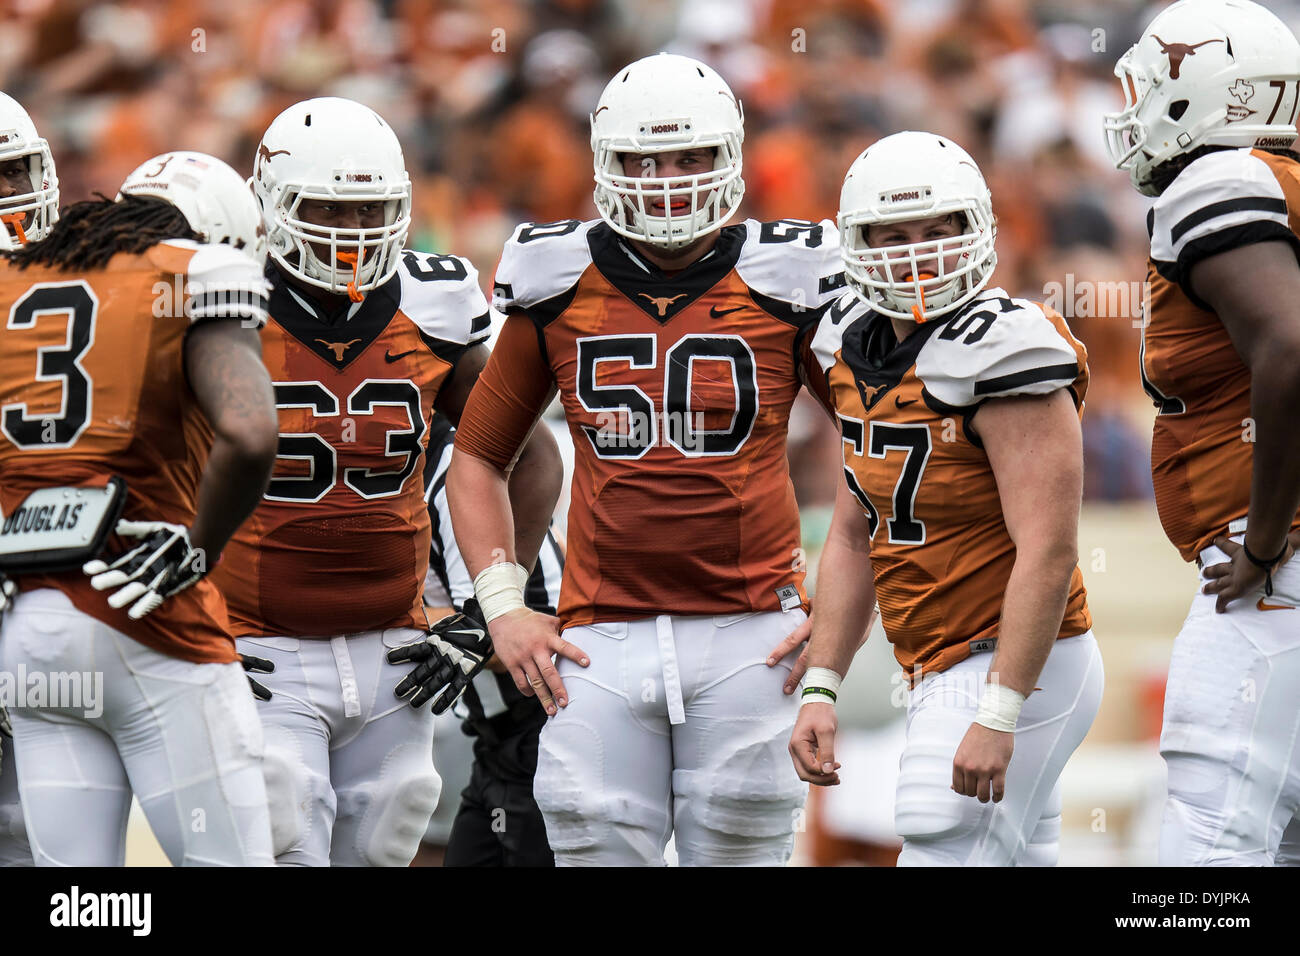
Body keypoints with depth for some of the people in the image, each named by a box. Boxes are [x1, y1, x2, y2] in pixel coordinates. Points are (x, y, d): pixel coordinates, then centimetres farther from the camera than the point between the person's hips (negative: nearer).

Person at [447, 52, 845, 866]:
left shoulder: (787, 286, 1)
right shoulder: (557, 291, 7)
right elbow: (480, 455, 17)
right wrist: (503, 606, 5)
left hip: (748, 638, -1)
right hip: (604, 639, 1)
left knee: (737, 852, 2)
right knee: (596, 848, -3)